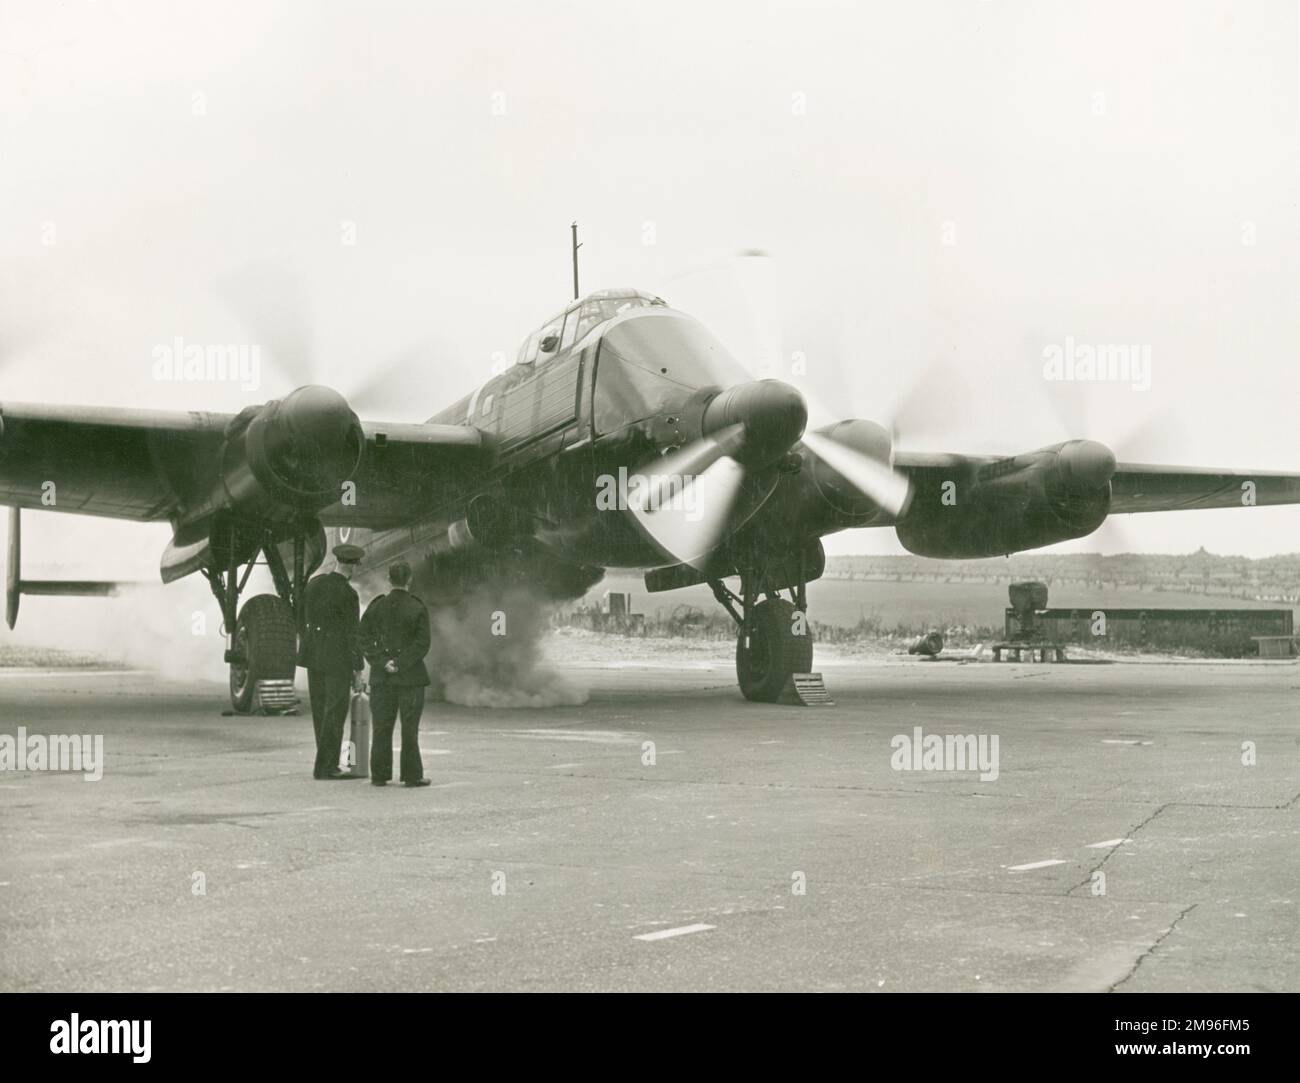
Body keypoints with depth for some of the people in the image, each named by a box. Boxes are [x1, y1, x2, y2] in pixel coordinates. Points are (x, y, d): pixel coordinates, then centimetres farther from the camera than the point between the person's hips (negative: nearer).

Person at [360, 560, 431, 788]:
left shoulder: (376, 607, 2)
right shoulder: (418, 608, -5)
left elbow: (365, 639, -1)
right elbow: (422, 643, -11)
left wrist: (383, 662, -5)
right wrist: (401, 664, -9)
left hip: (381, 676, 2)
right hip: (410, 677, -2)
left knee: (381, 728, 7)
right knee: (409, 729, 2)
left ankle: (379, 775, 8)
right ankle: (411, 775, 3)